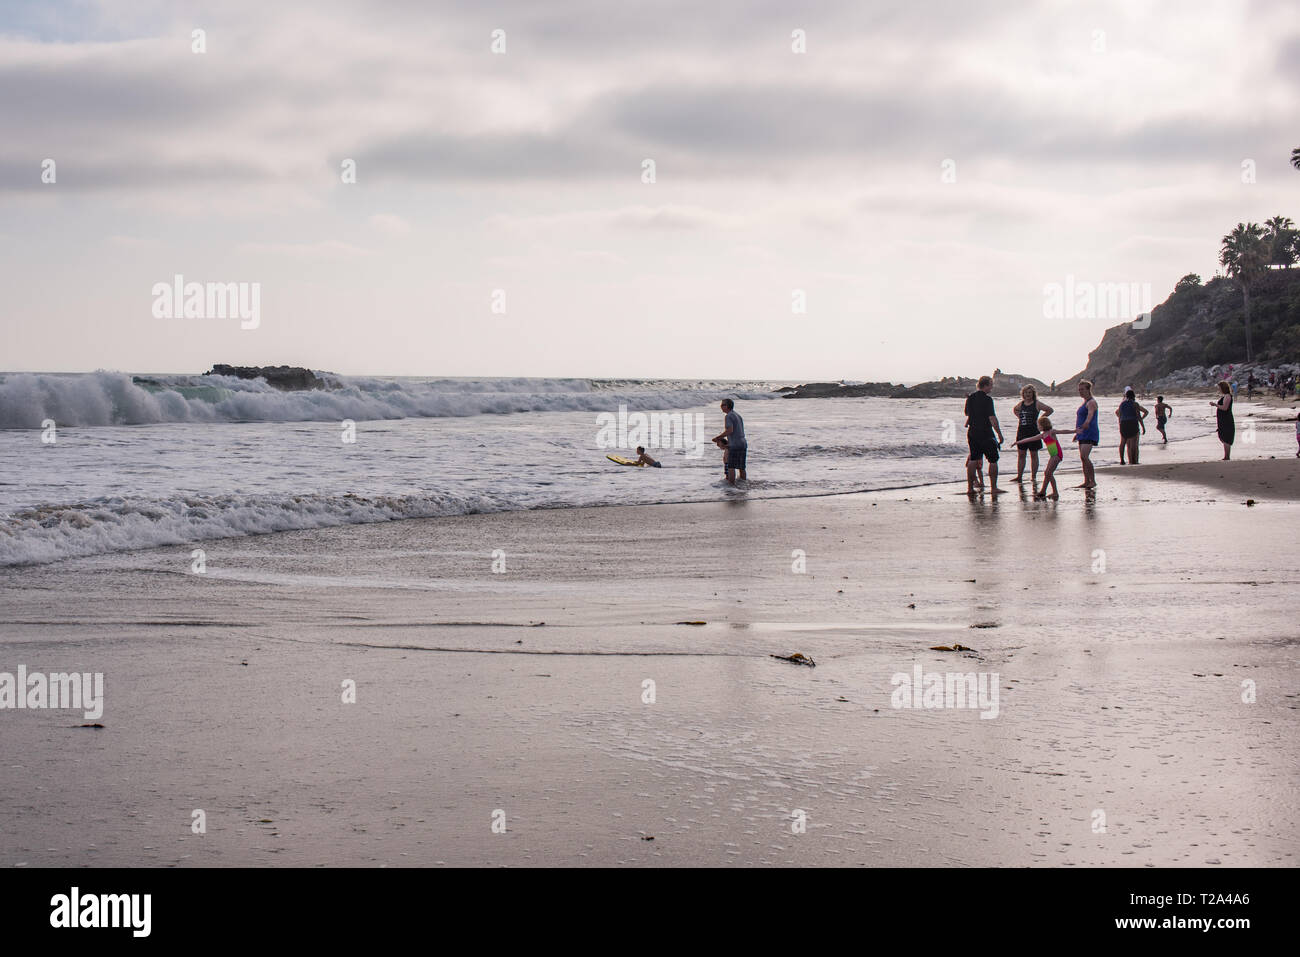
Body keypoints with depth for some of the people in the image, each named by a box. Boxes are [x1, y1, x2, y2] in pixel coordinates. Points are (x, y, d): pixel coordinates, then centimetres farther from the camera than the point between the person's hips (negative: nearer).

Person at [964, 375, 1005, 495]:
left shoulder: (970, 398, 6)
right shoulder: (987, 399, -14)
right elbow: (992, 418, -17)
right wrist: (1000, 434, -13)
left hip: (972, 433, 6)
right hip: (986, 434, -6)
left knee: (973, 460, 11)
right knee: (993, 460, 2)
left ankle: (970, 487, 10)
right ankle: (993, 487, 1)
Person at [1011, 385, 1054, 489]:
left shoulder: (1037, 404, -4)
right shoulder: (1021, 403, 10)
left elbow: (1050, 410, -3)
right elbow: (1014, 409, 30)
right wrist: (1020, 417, 14)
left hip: (1033, 431, -5)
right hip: (1021, 431, 5)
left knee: (1033, 455, 2)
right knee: (1021, 454, 4)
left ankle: (1033, 477, 7)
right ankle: (1019, 476, 6)